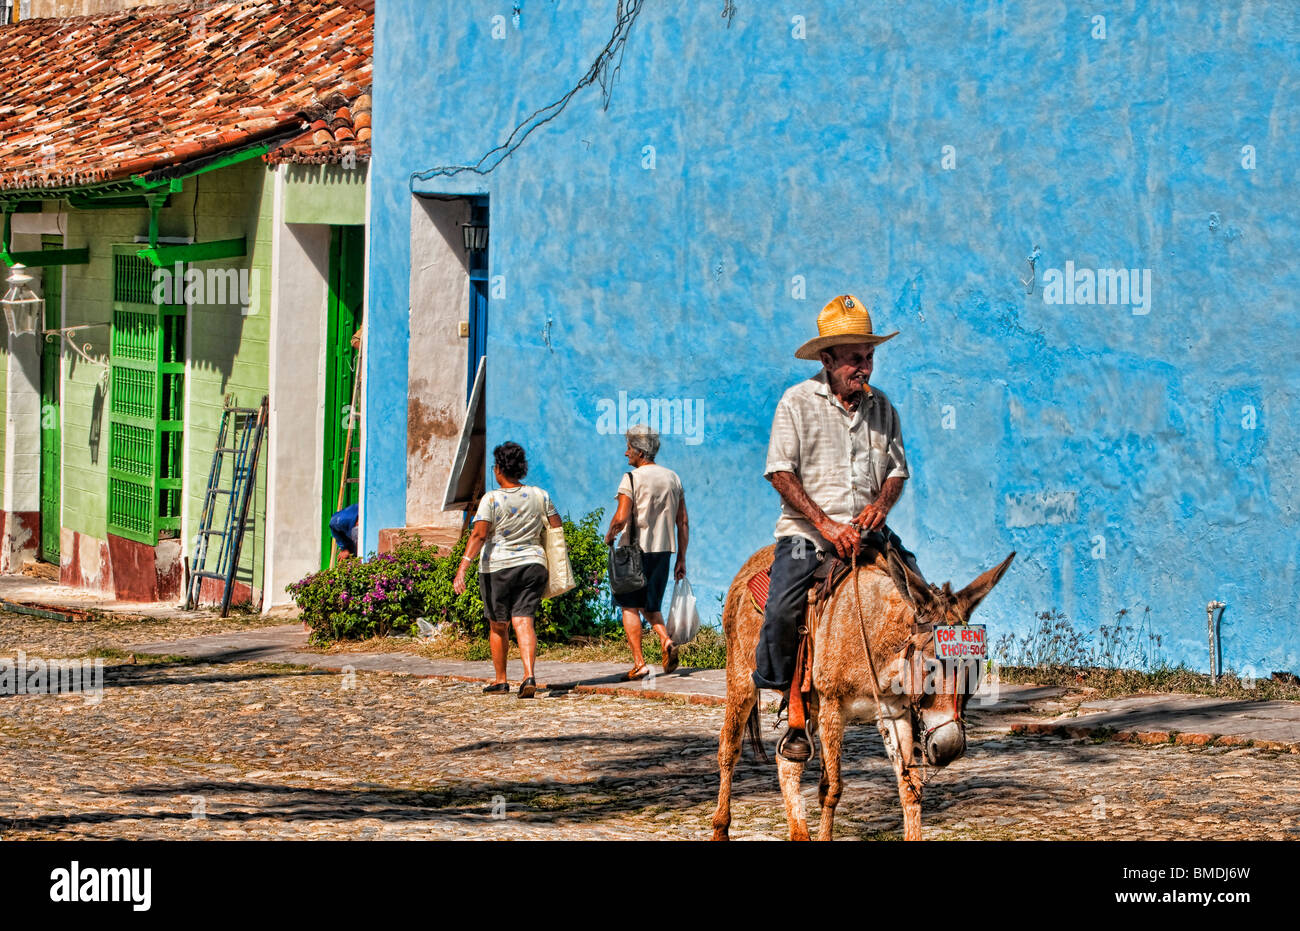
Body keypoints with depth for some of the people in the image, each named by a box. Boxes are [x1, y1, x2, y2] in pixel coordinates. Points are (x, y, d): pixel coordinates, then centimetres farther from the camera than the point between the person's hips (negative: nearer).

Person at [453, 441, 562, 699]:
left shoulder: (491, 499, -10)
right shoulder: (539, 495, 2)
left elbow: (479, 534, -21)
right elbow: (557, 528, 7)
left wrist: (462, 567, -26)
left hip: (497, 568, -3)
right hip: (532, 564, 3)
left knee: (498, 626, 13)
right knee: (524, 622, -3)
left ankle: (500, 680, 23)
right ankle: (529, 675, -23)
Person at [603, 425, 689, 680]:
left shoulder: (632, 479, -9)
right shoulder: (673, 478, 9)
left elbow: (621, 518, -19)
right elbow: (683, 523, 9)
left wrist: (609, 536, 2)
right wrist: (681, 560, 14)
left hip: (635, 551, -5)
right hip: (663, 550, 5)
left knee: (630, 607, 4)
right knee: (650, 606, 18)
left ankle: (639, 663, -3)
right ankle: (666, 641, -9)